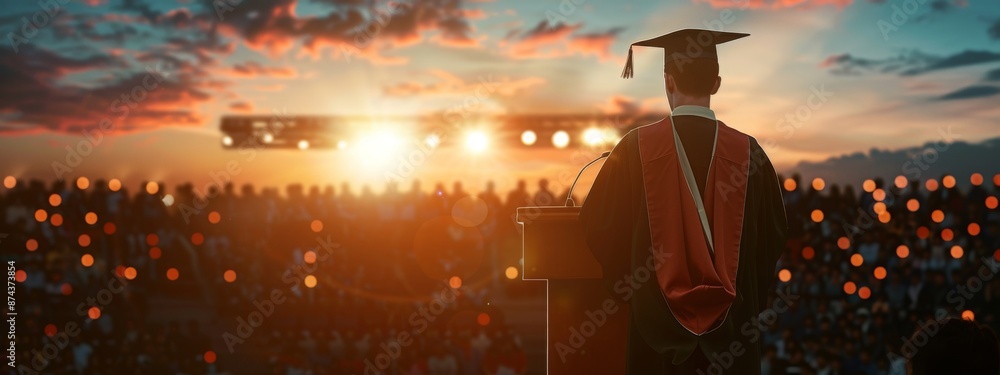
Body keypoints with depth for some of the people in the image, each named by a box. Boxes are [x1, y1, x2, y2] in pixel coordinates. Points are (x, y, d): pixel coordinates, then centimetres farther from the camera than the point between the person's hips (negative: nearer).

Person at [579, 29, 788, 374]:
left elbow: (599, 225, 0)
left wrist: (624, 286, 16)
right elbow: (772, 235, 5)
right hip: (731, 325, 1)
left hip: (658, 320, -1)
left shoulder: (637, 147, -9)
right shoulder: (746, 152, -5)